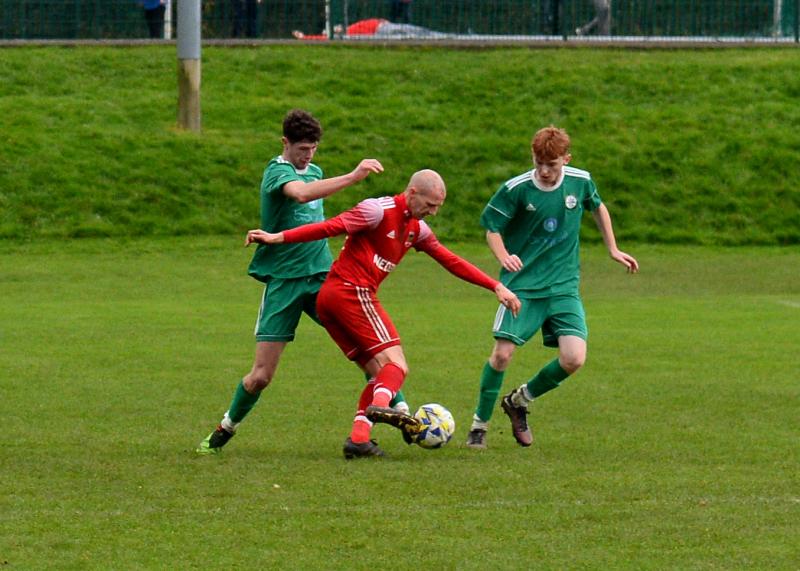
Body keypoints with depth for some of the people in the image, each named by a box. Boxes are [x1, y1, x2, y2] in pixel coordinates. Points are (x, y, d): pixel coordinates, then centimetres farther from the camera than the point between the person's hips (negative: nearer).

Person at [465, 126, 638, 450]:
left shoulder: (581, 182, -2)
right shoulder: (516, 189, -11)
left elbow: (597, 208, 19)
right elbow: (492, 227, -2)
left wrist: (613, 250, 22)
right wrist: (504, 257, -21)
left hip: (564, 287, 3)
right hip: (522, 286, -3)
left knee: (574, 359, -12)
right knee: (502, 353, -13)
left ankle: (520, 401, 15)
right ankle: (480, 424, 8)